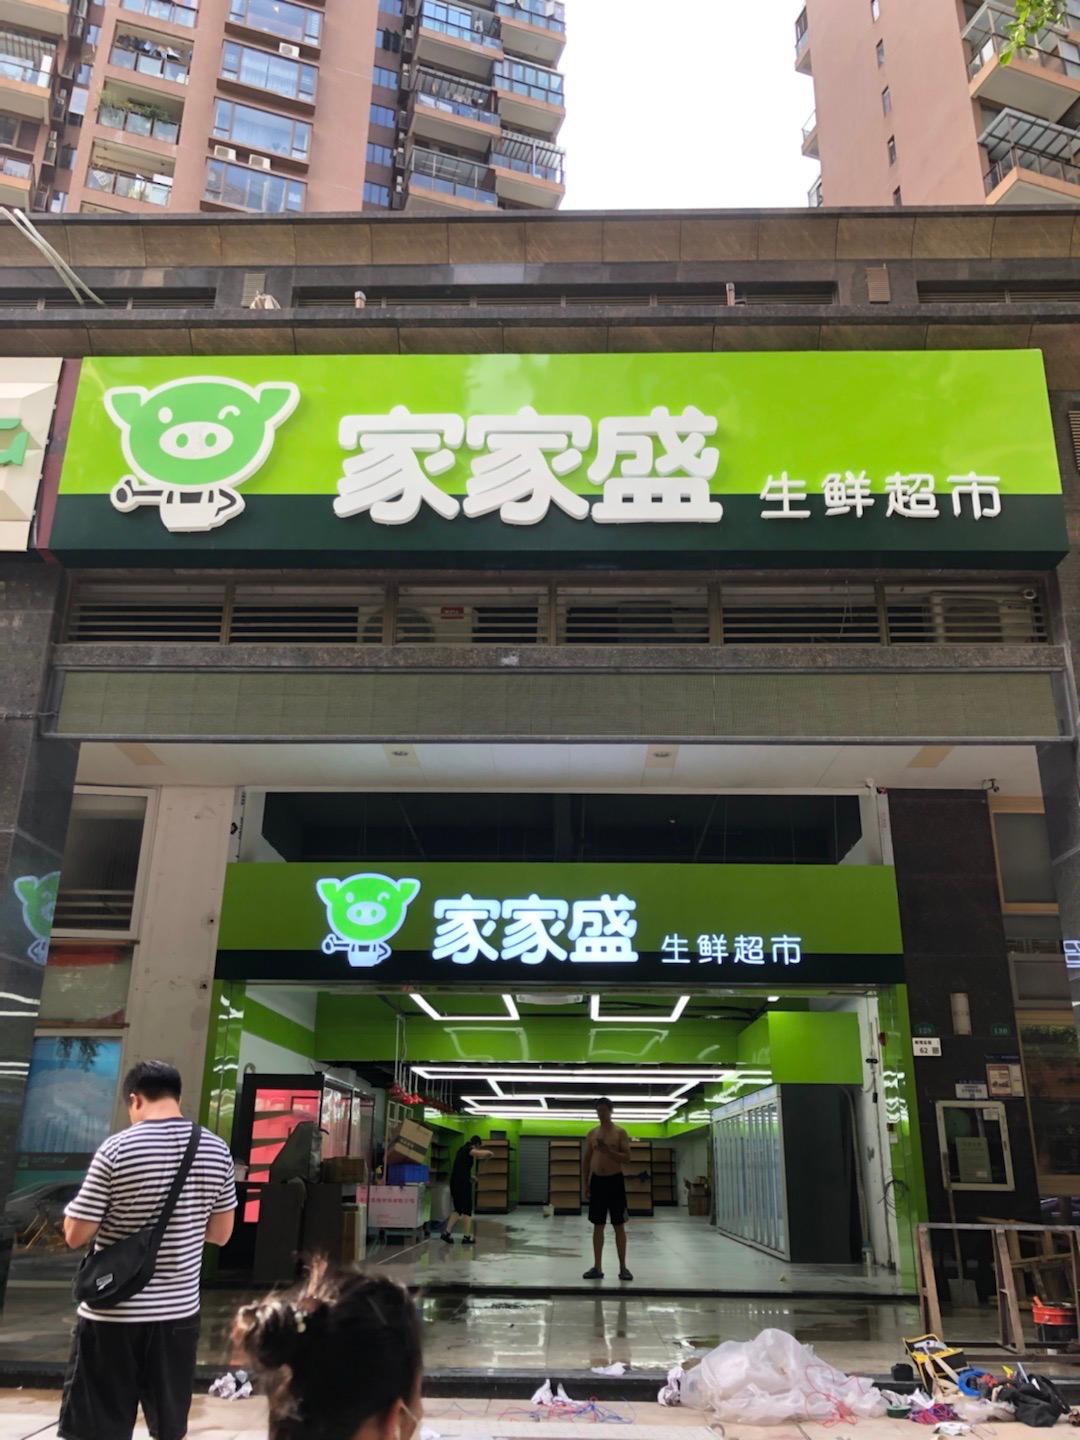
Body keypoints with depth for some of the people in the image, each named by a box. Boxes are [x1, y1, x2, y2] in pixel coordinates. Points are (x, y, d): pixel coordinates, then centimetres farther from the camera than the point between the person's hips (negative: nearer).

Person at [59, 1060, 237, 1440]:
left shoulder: (116, 1149, -14)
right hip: (180, 1311, 4)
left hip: (113, 1313, -4)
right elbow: (221, 1233, 7)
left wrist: (71, 1210, 10)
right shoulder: (217, 1150, -1)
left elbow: (76, 1235, -9)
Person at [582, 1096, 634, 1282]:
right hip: (597, 1181, 3)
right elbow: (586, 1160, 10)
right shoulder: (592, 1134, 7)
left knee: (619, 1226, 1)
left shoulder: (620, 1132, -3)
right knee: (598, 1226, 5)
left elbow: (627, 1158, -9)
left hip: (615, 1181, -3)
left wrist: (608, 1150, -21)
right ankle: (597, 1268, 11)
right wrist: (585, 1184, 3)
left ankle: (623, 1267, 9)